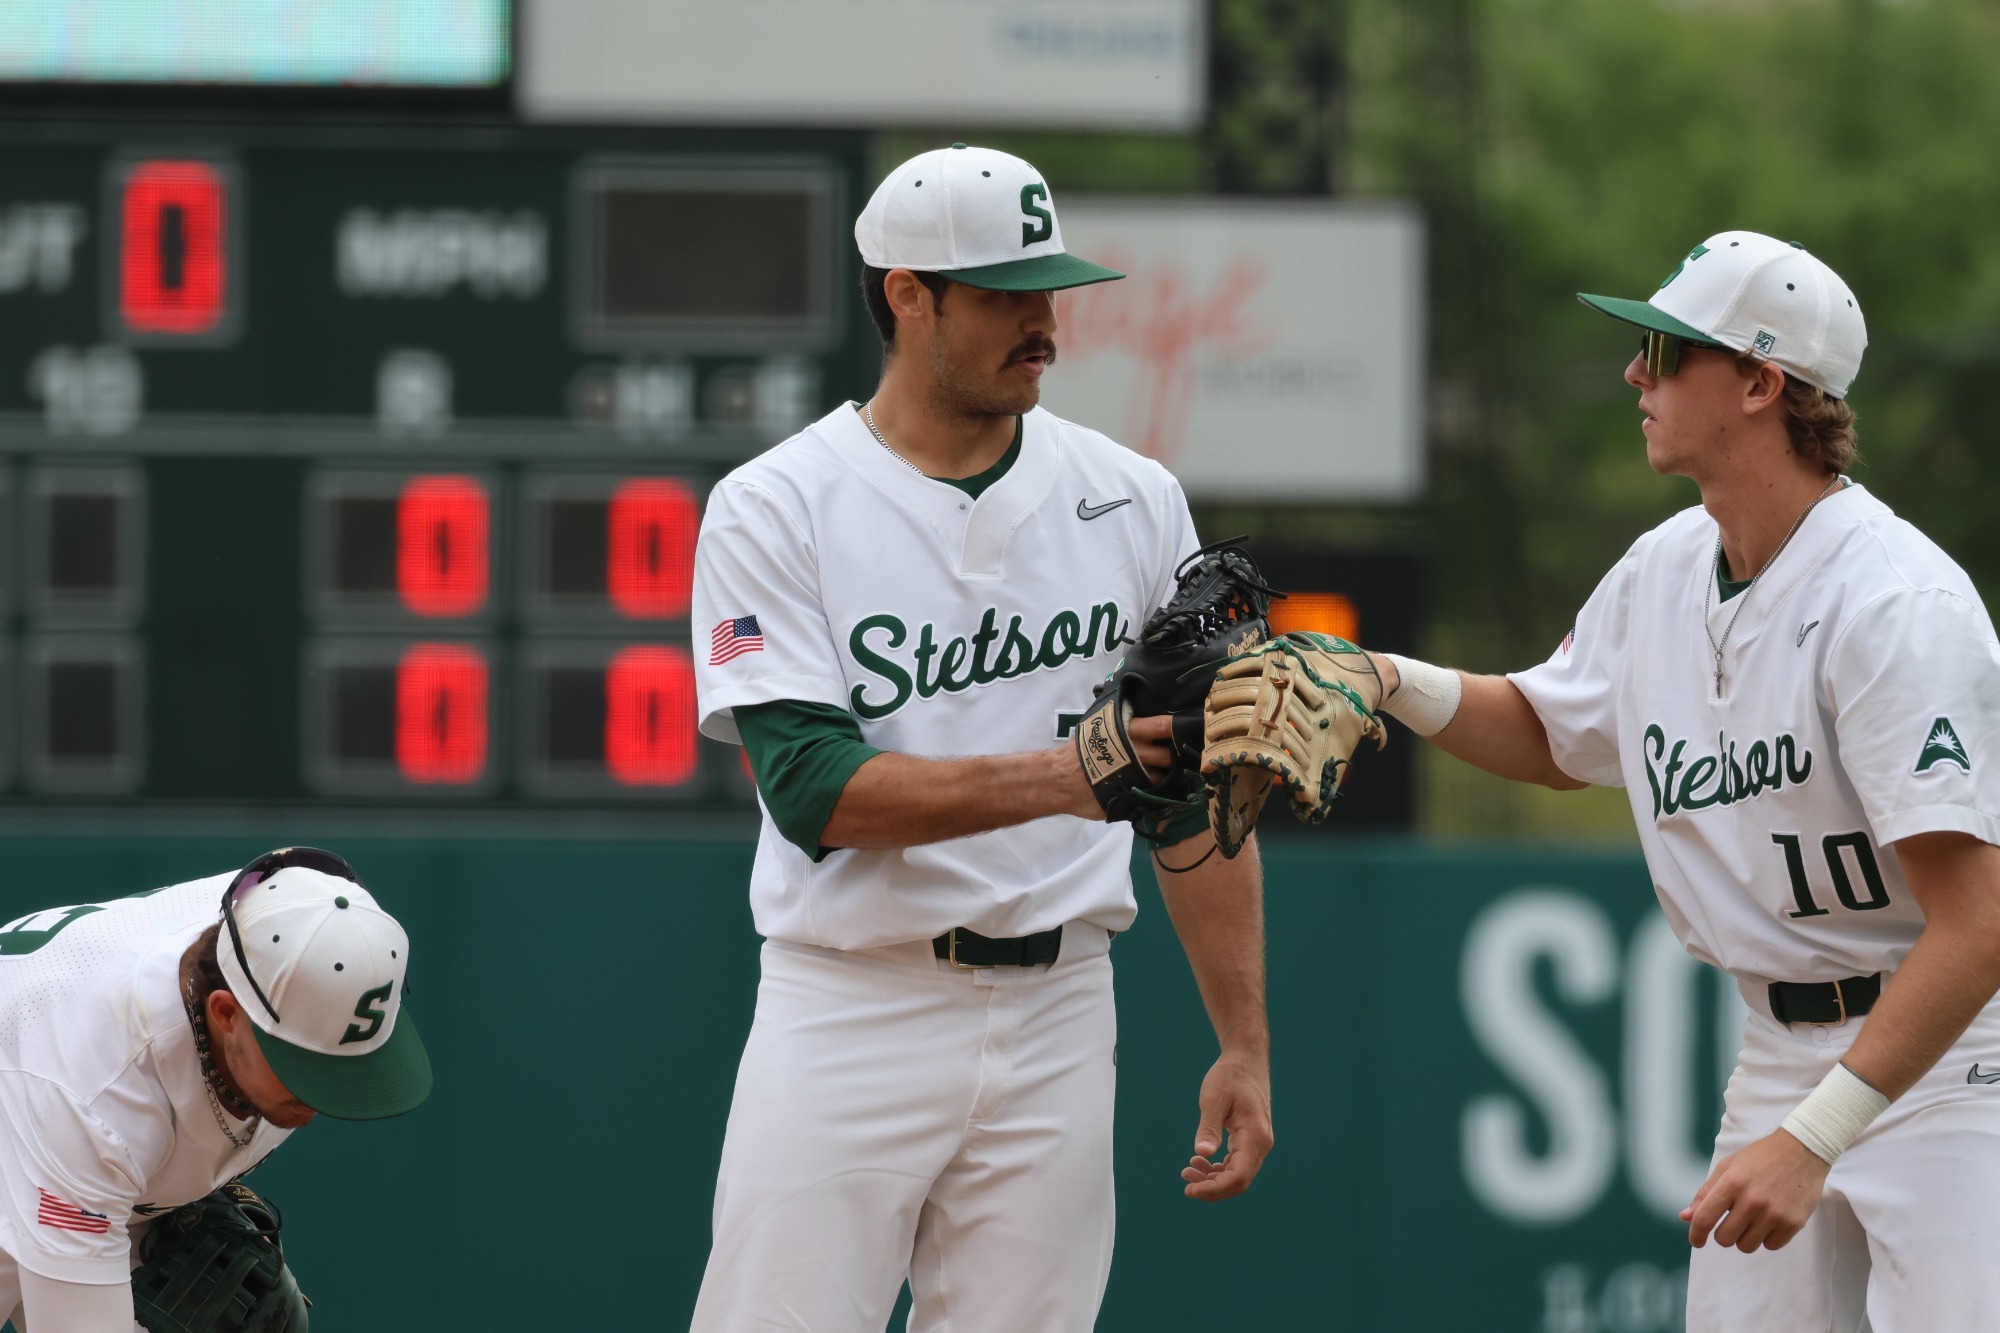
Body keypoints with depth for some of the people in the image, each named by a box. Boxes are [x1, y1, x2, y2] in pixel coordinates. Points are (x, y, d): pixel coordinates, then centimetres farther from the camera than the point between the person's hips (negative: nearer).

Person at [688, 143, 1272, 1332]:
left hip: (1056, 1021, 3)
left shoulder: (1132, 502, 8)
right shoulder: (776, 509, -3)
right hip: (849, 1012, -3)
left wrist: (1246, 1045, 7)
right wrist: (1055, 776, -26)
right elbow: (814, 788, -15)